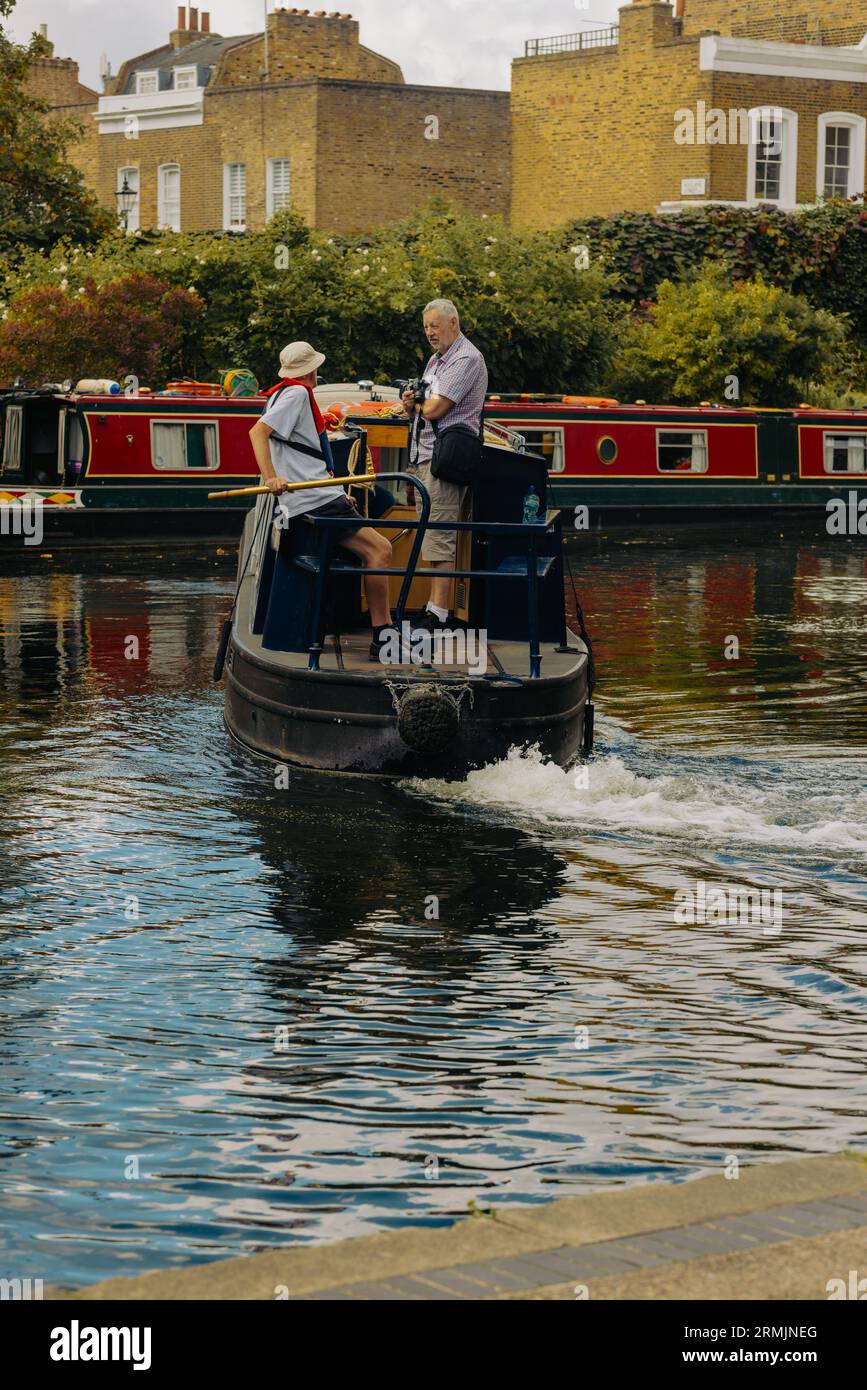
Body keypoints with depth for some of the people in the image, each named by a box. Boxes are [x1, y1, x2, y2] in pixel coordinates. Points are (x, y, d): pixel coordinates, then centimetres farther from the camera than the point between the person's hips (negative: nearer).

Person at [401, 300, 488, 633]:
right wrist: (412, 405, 1)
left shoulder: (467, 359, -9)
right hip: (423, 456, 10)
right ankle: (435, 607, 13)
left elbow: (435, 409, -17)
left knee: (440, 538, -13)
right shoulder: (436, 360, 23)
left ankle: (438, 615, -16)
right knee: (431, 537, 9)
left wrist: (418, 403, 4)